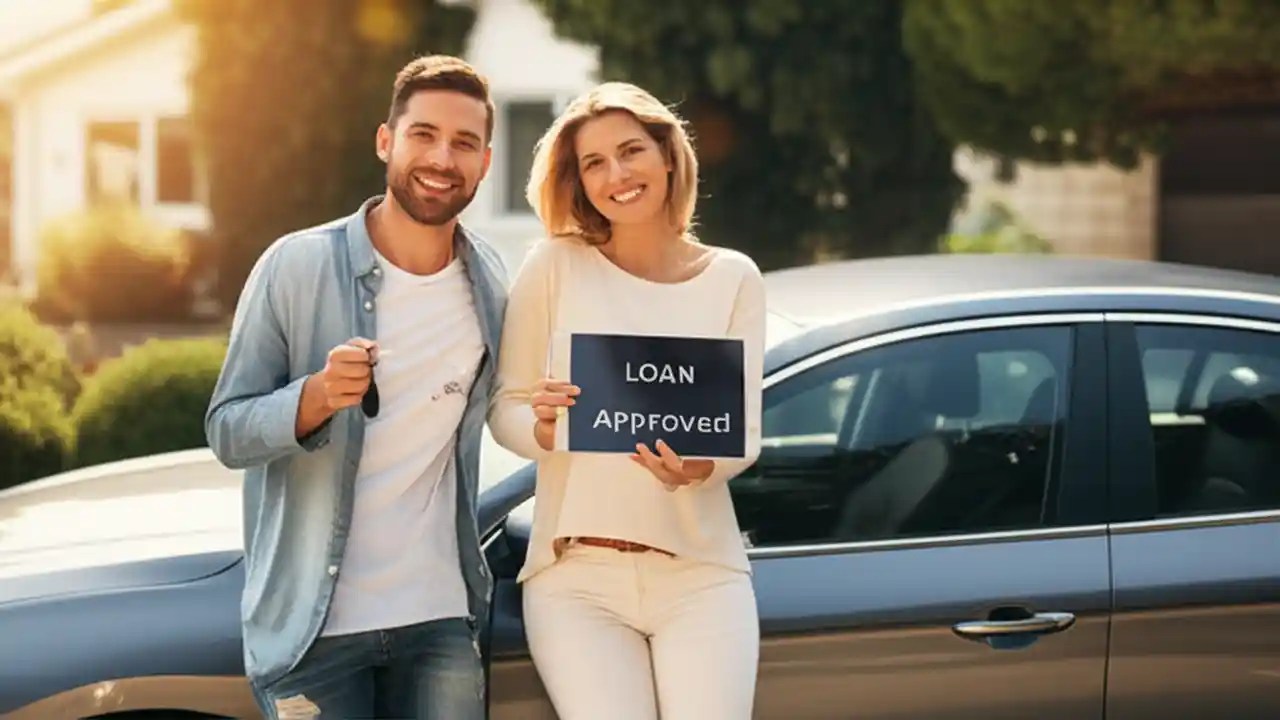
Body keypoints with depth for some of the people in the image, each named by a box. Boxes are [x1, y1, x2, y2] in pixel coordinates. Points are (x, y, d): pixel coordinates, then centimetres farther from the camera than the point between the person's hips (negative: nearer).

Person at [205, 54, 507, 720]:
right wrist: (317, 396, -26)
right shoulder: (297, 266, -9)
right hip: (314, 622, -3)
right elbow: (226, 431, -10)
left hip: (441, 619, 4)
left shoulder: (489, 283, 4)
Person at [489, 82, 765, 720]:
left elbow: (745, 432, 0)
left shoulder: (733, 278, 5)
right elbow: (503, 409, 2)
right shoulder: (554, 265, 1)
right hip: (575, 576, -1)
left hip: (700, 573, 1)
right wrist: (542, 428, -21)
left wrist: (699, 468, -22)